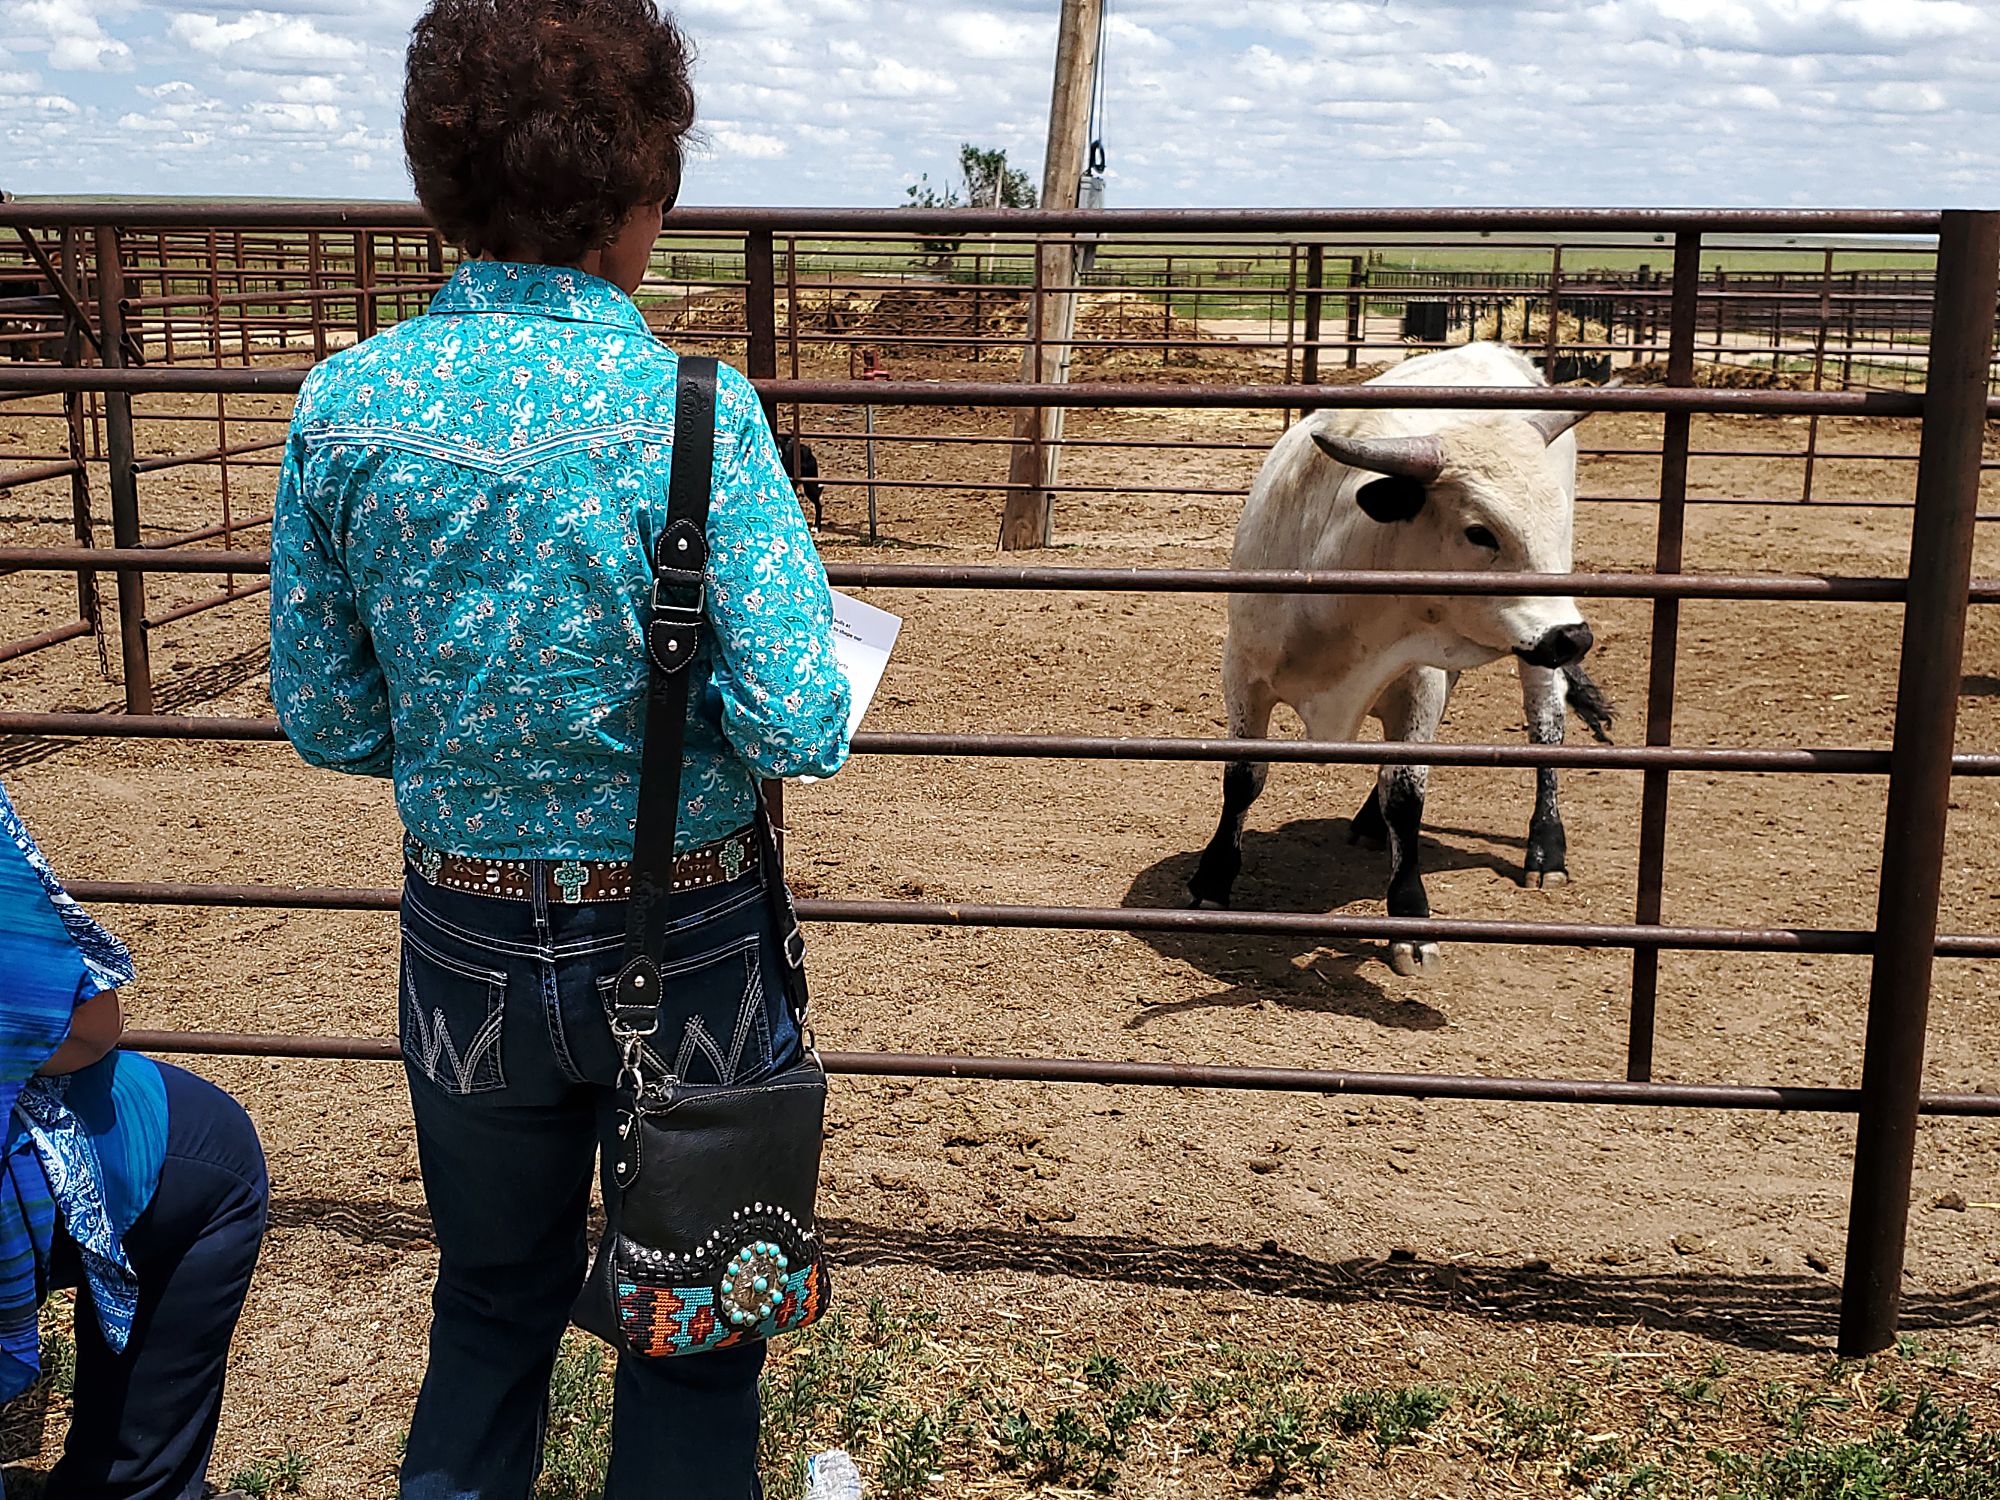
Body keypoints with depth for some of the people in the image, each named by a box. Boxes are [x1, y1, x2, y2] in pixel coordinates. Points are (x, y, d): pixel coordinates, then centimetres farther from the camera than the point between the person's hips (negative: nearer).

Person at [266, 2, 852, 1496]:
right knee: (691, 1322, 19)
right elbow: (796, 725, -22)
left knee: (492, 1306, 26)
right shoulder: (698, 413, -19)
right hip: (686, 942, -3)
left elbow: (324, 715, -2)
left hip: (468, 942, 3)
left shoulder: (345, 405, -9)